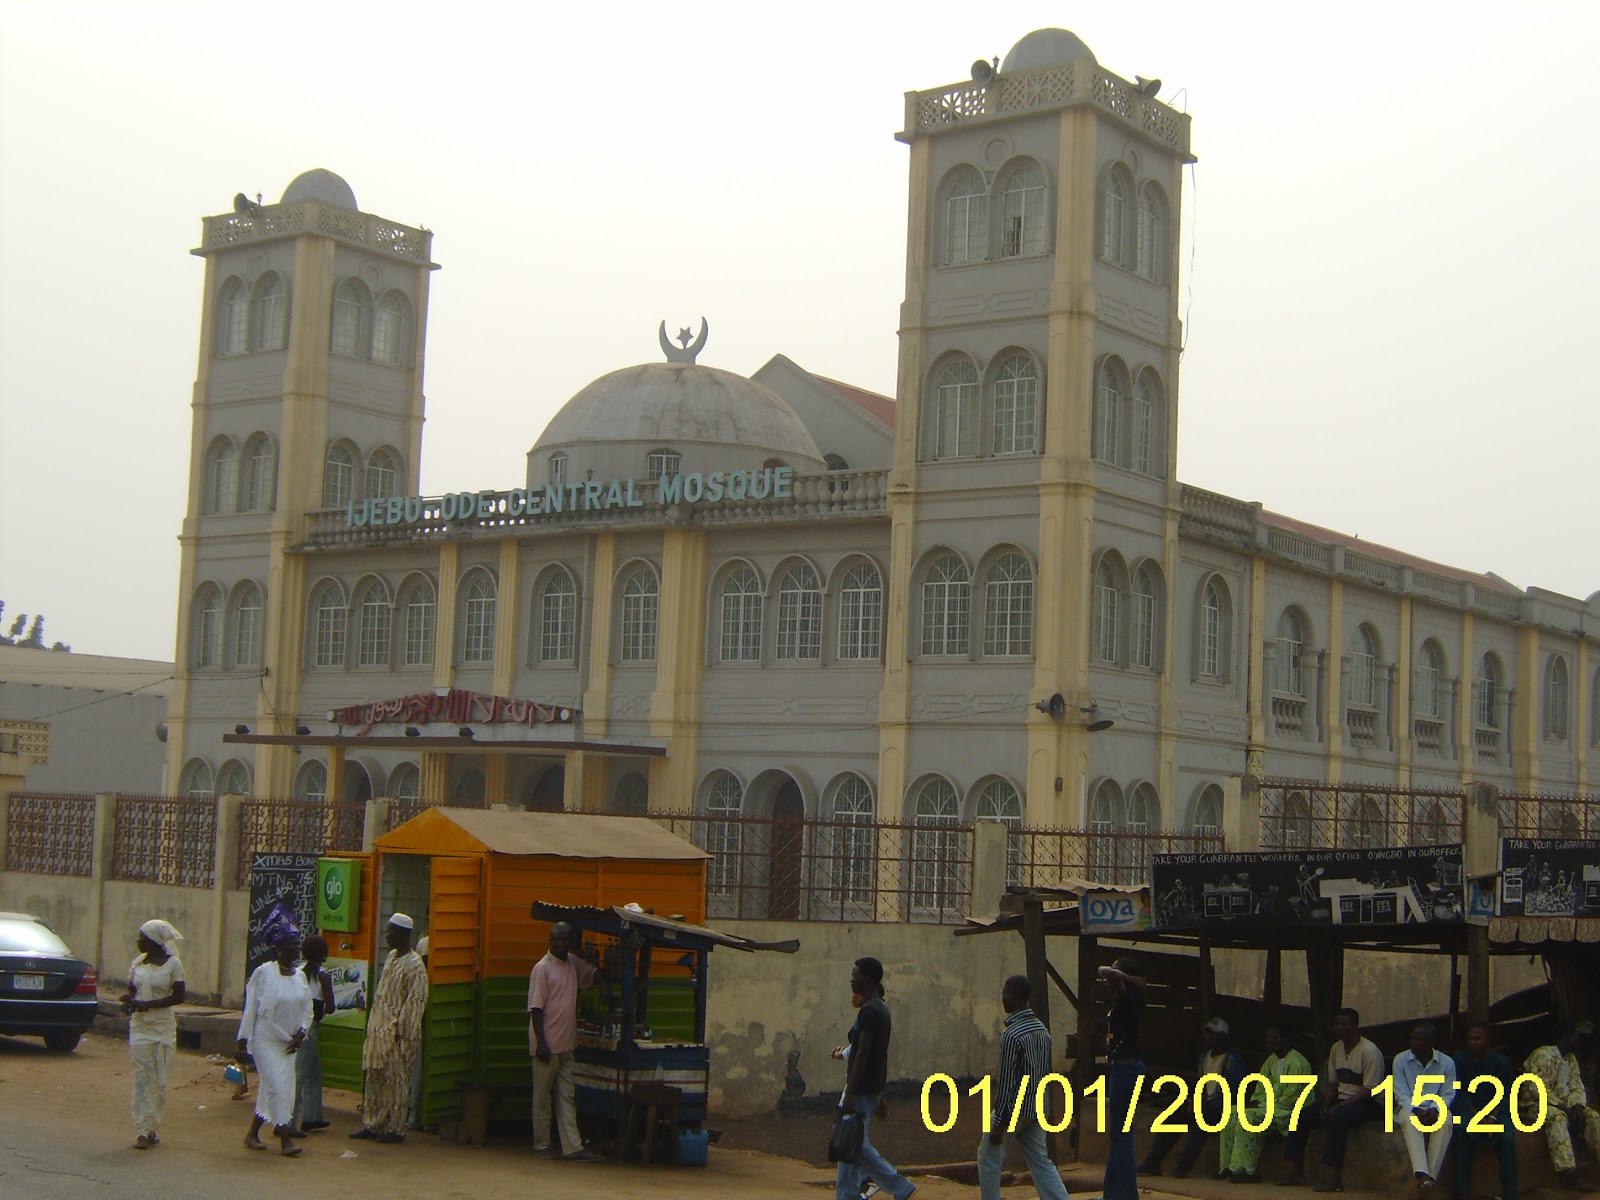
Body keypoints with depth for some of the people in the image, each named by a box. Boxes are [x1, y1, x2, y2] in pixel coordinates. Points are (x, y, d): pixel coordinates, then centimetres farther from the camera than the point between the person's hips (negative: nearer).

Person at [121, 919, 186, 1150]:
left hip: (164, 1027, -3)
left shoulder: (172, 964, -5)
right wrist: (129, 1001, -8)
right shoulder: (136, 964, 8)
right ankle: (142, 1131, -6)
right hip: (140, 1027, 3)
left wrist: (146, 1004, -17)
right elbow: (132, 990, 17)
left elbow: (179, 996, -8)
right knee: (142, 1078, -4)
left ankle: (153, 1128, 12)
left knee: (160, 1079, 2)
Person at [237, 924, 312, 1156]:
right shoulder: (263, 973, -10)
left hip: (288, 1042, 6)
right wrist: (244, 1037, -7)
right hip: (265, 1039, -6)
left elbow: (307, 1009, 10)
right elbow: (251, 1007, -7)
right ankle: (285, 1138, -7)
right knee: (277, 1086, -11)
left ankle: (253, 1134, 22)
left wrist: (301, 1032, -5)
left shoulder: (301, 977, 6)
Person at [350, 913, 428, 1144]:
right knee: (375, 1078, 12)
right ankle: (373, 1125, 19)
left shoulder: (414, 965, -15)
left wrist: (402, 1033, -19)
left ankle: (396, 1129, 5)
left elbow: (415, 1002, -17)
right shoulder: (391, 957, 12)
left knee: (396, 1081, -2)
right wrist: (373, 1027, 17)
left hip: (397, 1033, -9)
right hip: (379, 1030, 9)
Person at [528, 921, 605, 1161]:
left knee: (567, 1098, 4)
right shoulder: (542, 968, -10)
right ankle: (541, 1144, 14)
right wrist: (541, 1043, -18)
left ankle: (573, 1148, 1)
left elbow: (593, 970, 31)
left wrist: (603, 985, 10)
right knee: (542, 1097, 4)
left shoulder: (573, 963, 9)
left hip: (567, 1044, 6)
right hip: (547, 1046, -6)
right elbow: (535, 1008, -13)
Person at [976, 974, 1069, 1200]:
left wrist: (999, 1123, -16)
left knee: (989, 1157, 8)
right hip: (1036, 1108, 8)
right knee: (1040, 1160, 9)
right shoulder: (1041, 1029, 7)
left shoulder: (1011, 1035, -19)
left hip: (1014, 1107, -8)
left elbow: (1006, 1081, -19)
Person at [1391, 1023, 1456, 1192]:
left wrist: (1435, 1109, -24)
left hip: (1436, 1109, 1)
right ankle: (1423, 1176, -52)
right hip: (1409, 1108, 0)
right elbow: (1401, 1093, -6)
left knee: (1445, 1122, -36)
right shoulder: (1401, 1060, -1)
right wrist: (1415, 1110, -25)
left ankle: (1430, 1176, -38)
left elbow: (1448, 1094, -3)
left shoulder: (1447, 1063, 0)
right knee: (1410, 1120, -37)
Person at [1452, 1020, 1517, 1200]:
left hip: (1496, 1110, 0)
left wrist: (1492, 1118, -18)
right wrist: (1477, 1117, -15)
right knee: (1460, 1132, -33)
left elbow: (1505, 1096, -2)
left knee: (1507, 1139, -30)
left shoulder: (1502, 1062, -1)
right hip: (1468, 1109, 0)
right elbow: (1461, 1093, -3)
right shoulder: (1461, 1058, -1)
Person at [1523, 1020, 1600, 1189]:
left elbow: (1577, 1087, 10)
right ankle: (1566, 1168, -55)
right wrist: (1560, 1105, -24)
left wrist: (1577, 1106, -12)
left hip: (1563, 1105, 7)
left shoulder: (1572, 1059, 18)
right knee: (1558, 1116, -39)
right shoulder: (1542, 1054, -9)